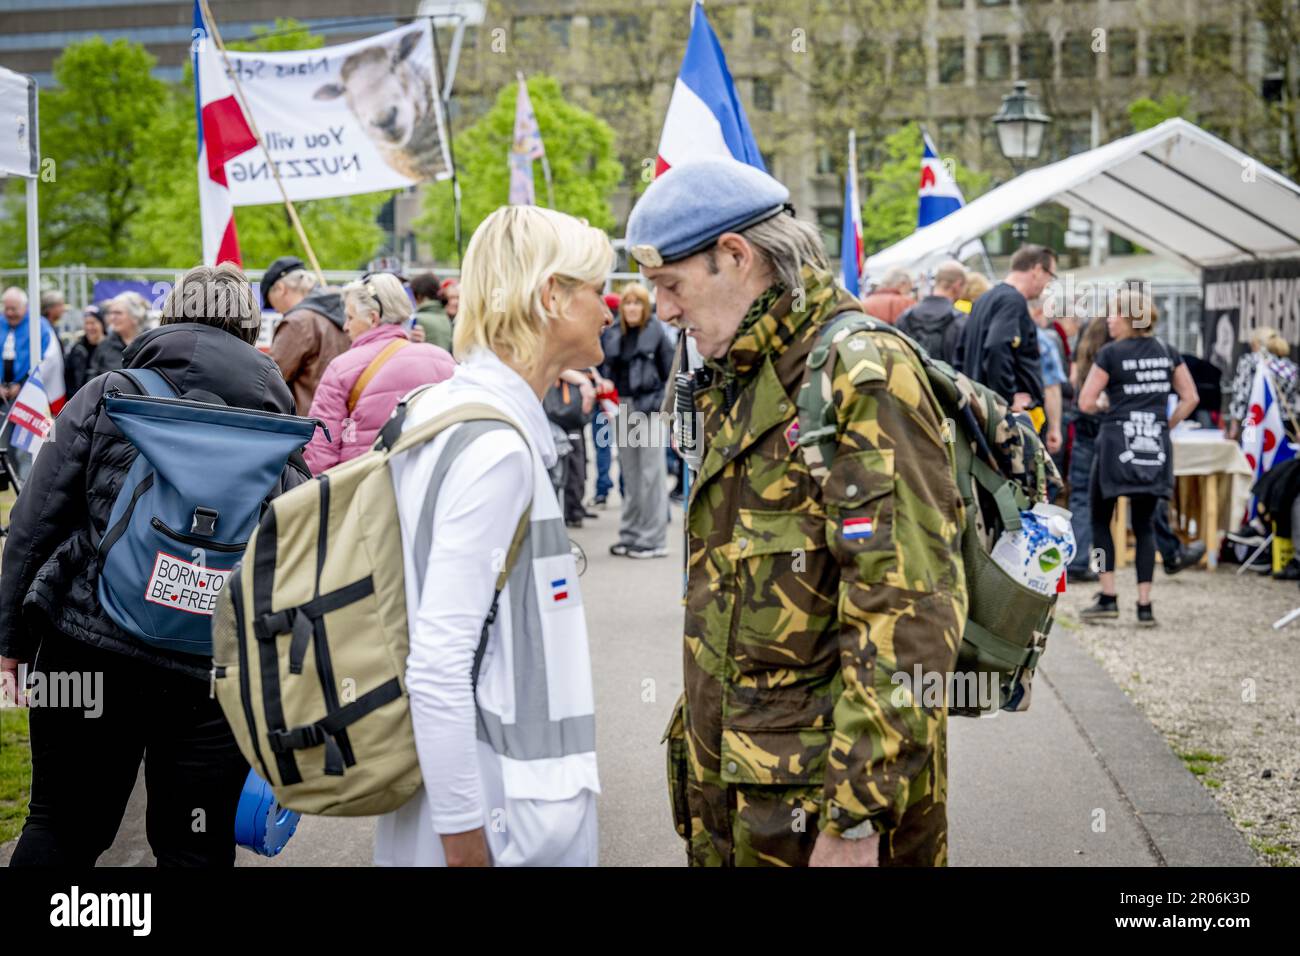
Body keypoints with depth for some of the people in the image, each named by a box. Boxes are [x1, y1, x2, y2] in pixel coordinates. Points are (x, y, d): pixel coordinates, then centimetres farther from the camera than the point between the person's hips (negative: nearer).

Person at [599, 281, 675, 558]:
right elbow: (607, 370, 16)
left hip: (649, 407, -5)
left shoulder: (656, 332, -2)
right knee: (629, 474, 12)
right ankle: (630, 535, 19)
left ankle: (653, 539, -1)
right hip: (623, 408, 5)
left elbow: (670, 371, -3)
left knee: (651, 473, -4)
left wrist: (663, 402, -9)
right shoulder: (614, 335, 11)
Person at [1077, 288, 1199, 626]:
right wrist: (1166, 424, 14)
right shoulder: (1168, 353, 8)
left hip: (1117, 446, -4)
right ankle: (1144, 605, 4)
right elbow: (1190, 398, 9)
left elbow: (1086, 402, -8)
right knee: (1144, 525, 9)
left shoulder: (1111, 353, -5)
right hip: (1155, 449, 4)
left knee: (1100, 520, 10)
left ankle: (1108, 598, 3)